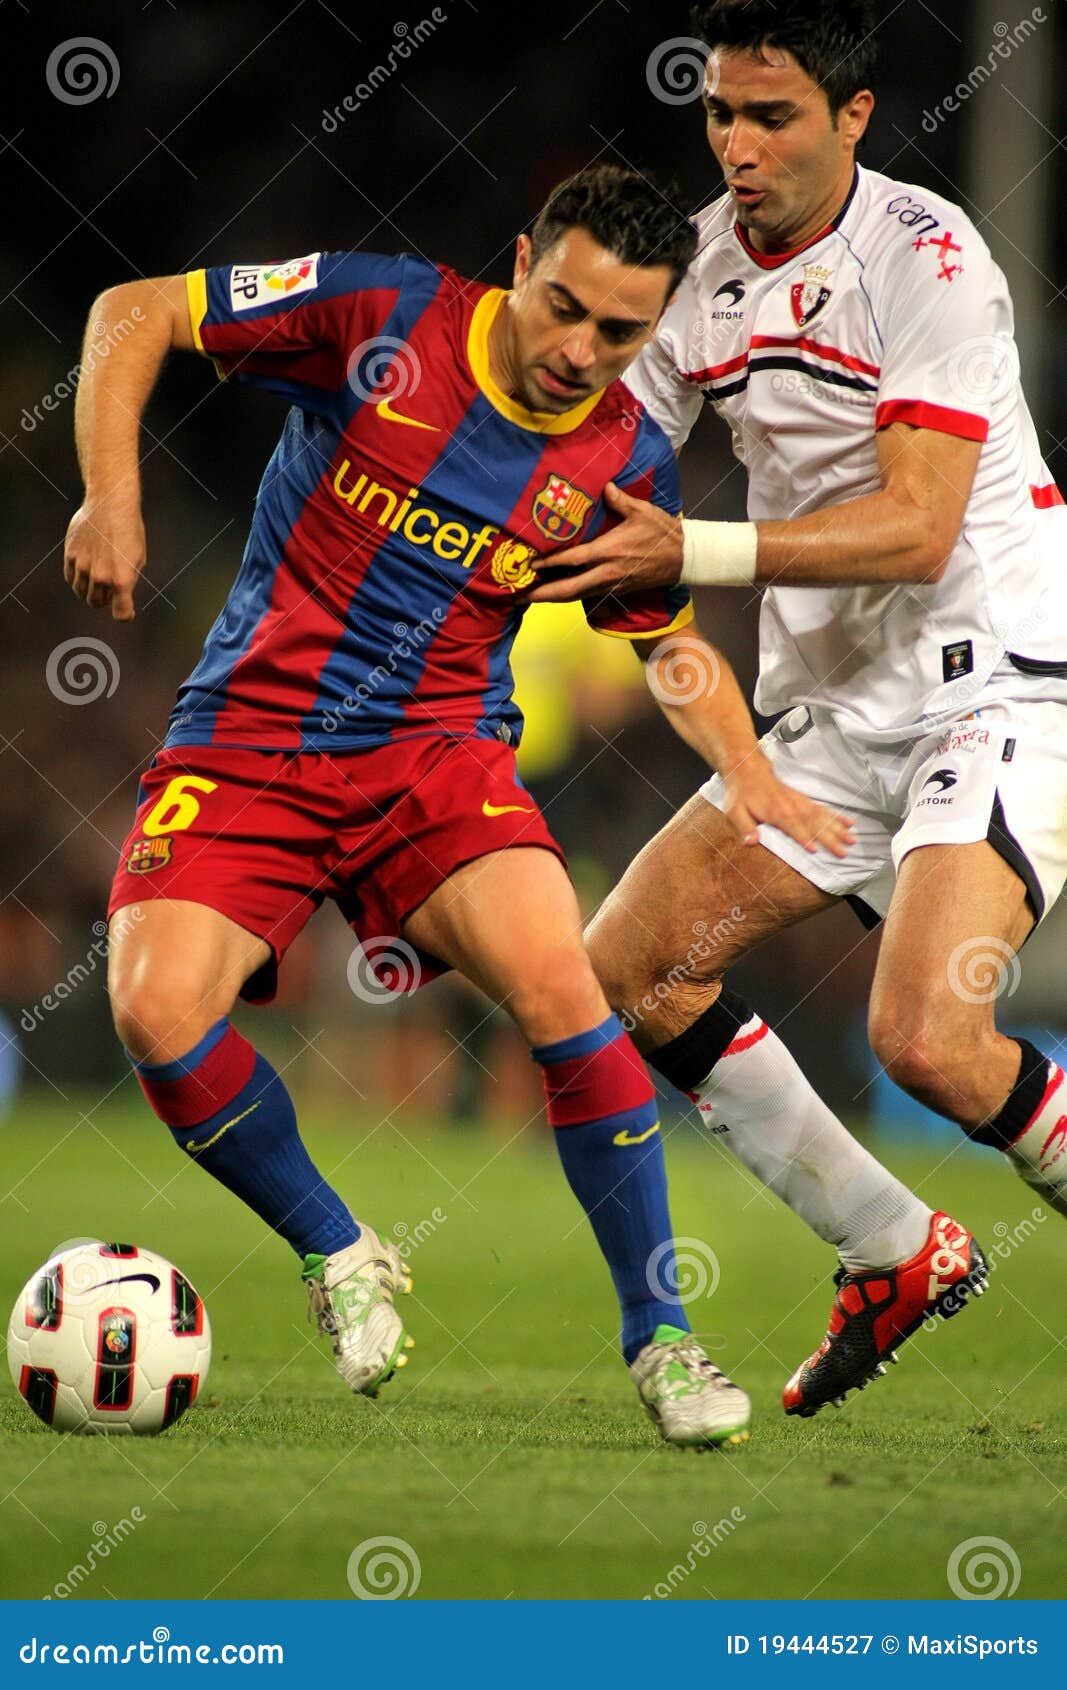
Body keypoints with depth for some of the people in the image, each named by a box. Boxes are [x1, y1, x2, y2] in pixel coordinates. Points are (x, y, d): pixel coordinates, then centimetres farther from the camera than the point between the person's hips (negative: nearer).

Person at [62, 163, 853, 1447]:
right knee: (157, 1013, -24)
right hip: (247, 743, -1)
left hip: (438, 754, 1)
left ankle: (657, 1340, -10)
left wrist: (748, 770, 0)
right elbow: (133, 313, -4)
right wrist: (111, 498, -16)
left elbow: (666, 640, 18)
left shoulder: (624, 459, 1)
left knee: (558, 991, -26)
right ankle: (335, 1254, 4)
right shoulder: (383, 314, -10)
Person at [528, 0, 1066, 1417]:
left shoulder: (924, 256, -15)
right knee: (624, 975, 2)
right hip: (834, 713, 8)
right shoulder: (704, 260, 6)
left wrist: (690, 553, -27)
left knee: (926, 1040, -27)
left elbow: (917, 528, -22)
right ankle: (896, 1255, 16)